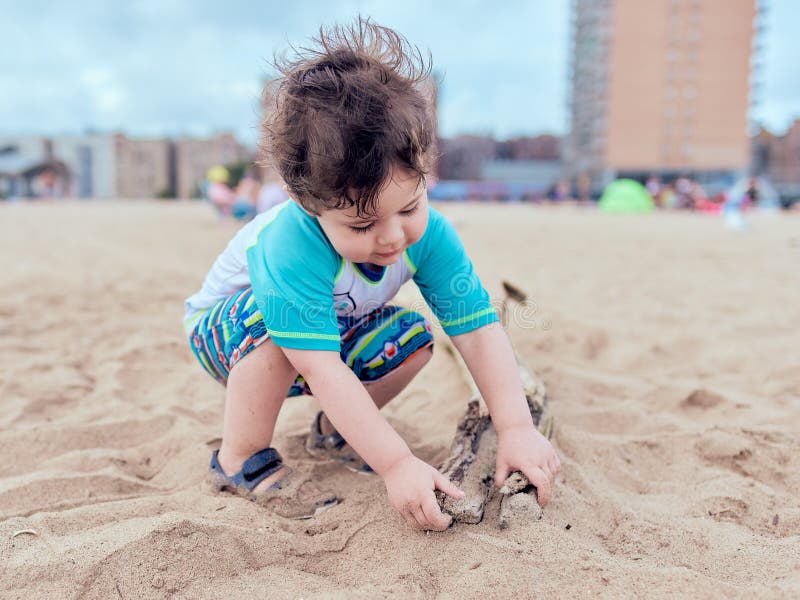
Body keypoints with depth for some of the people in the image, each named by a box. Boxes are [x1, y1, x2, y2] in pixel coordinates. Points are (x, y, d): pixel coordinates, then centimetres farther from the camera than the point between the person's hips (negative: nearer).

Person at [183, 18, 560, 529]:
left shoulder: (429, 235, -26)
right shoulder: (292, 248, -43)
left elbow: (479, 329, -27)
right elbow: (322, 370, -46)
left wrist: (516, 429, -34)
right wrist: (397, 464, -48)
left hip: (336, 330, 5)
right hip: (230, 330, -5)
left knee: (414, 337, -14)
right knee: (274, 324, -37)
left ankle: (333, 431, 9)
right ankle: (242, 459, -15)